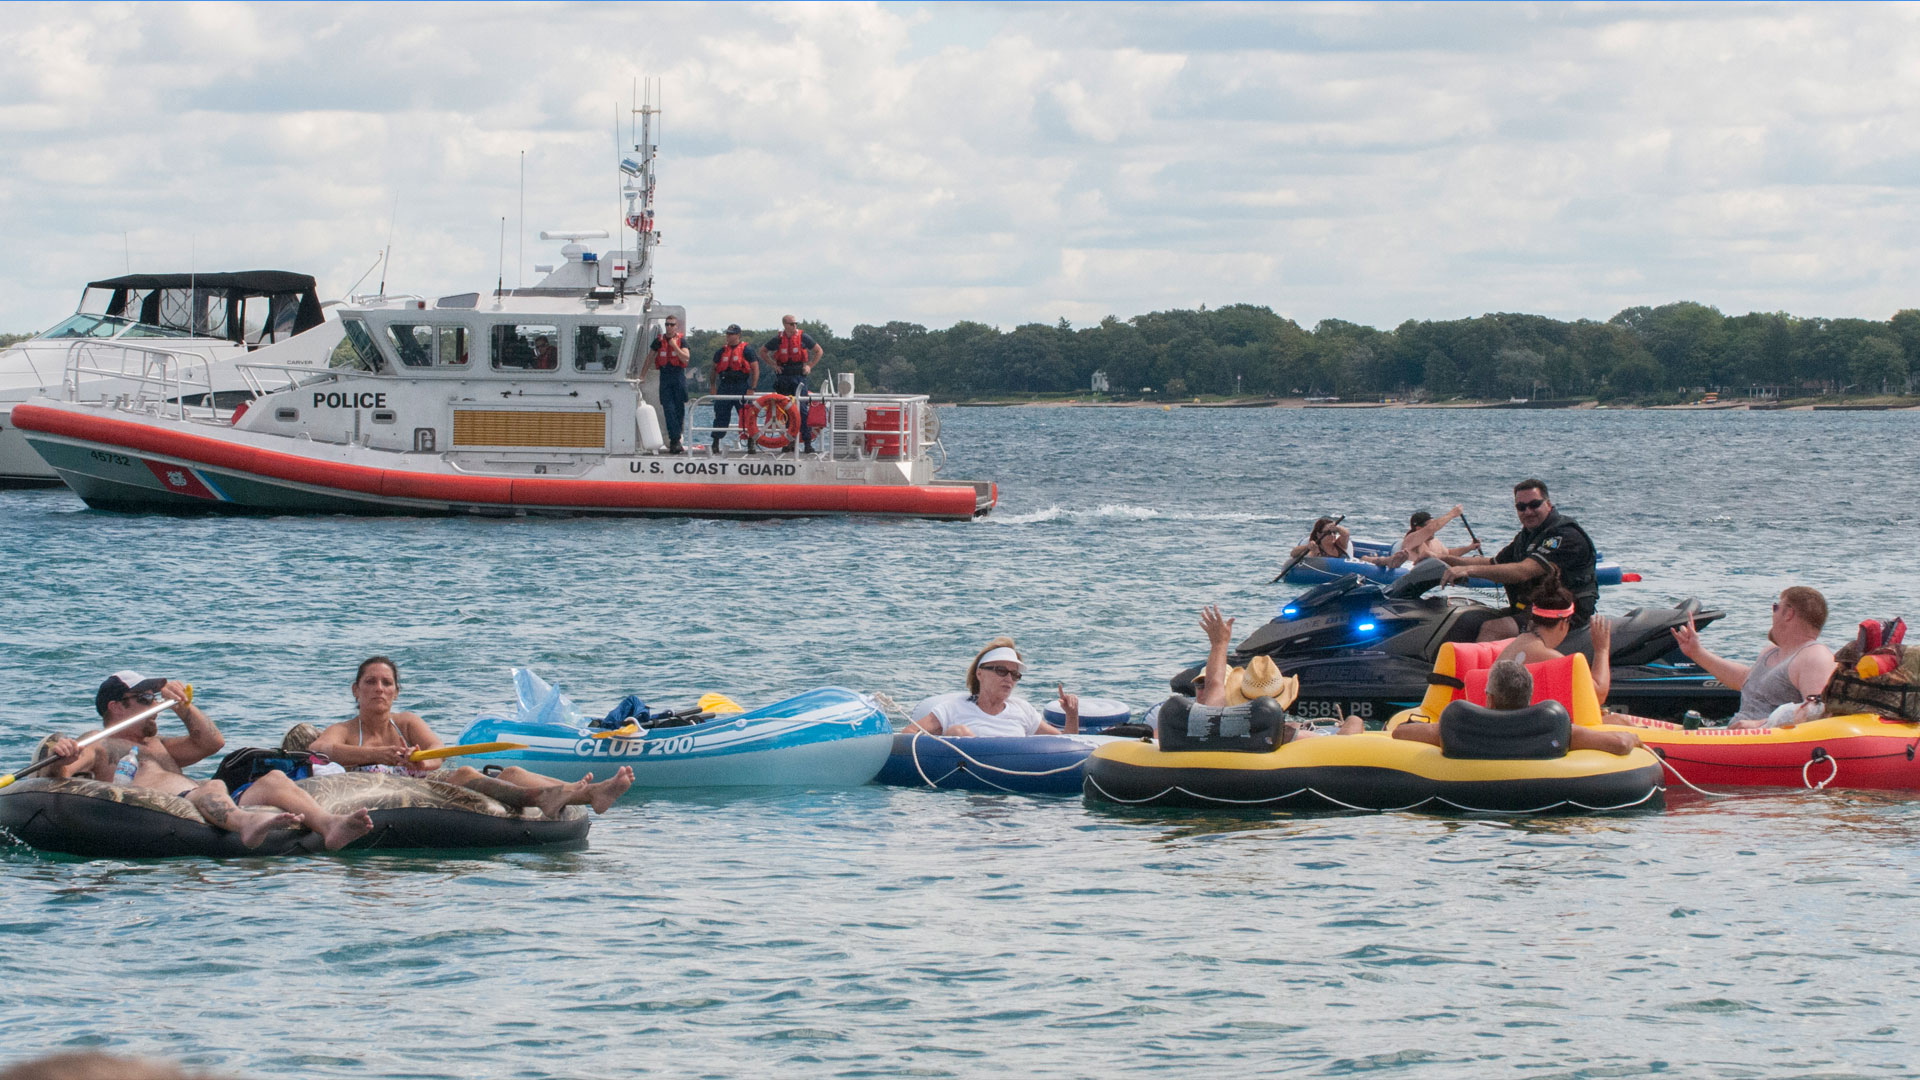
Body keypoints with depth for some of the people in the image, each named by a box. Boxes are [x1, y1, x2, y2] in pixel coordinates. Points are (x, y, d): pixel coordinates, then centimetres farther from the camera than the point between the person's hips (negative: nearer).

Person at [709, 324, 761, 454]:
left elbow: (755, 370, -4)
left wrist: (752, 389, -10)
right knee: (720, 416, 2)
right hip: (725, 387, 4)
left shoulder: (747, 350, -1)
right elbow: (714, 369, 19)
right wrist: (713, 387, 10)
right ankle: (715, 444, 7)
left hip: (742, 387, -4)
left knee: (747, 416, -5)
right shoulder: (721, 351, 13)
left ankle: (750, 444, 1)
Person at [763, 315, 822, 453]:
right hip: (782, 376, 2)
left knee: (802, 408, -9)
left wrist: (809, 366, 2)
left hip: (799, 376, -2)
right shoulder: (778, 340, 1)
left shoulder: (803, 338, -2)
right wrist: (773, 365, 6)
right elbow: (762, 351, 16)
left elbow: (819, 351, 10)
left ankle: (808, 442, -7)